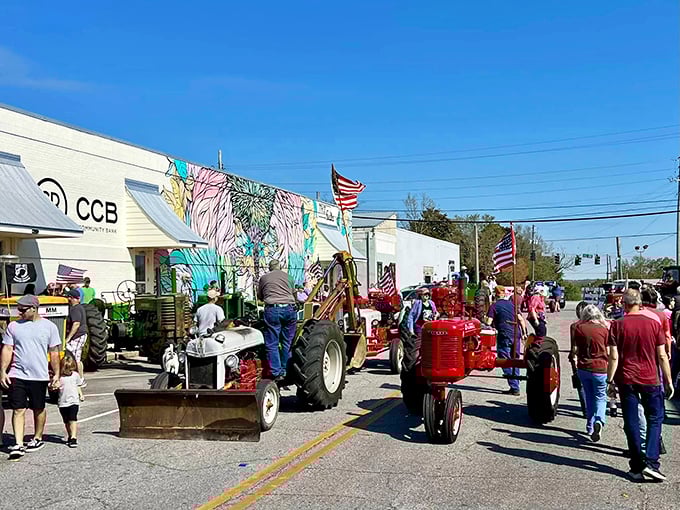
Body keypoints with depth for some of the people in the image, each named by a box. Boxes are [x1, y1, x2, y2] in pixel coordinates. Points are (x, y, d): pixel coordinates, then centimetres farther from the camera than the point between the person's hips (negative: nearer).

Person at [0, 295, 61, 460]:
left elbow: (54, 353, 3)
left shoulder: (49, 327, 1)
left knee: (39, 409, 12)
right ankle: (18, 445, -4)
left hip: (39, 376, 0)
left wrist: (56, 374, 0)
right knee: (18, 410, -4)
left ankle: (38, 439, 29)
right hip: (17, 375, 1)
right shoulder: (14, 326, 5)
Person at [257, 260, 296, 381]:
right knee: (287, 343, 11)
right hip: (289, 308, 2)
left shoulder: (263, 278, 15)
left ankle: (277, 374, -2)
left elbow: (260, 297, 24)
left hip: (272, 309, -2)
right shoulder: (285, 275, 18)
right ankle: (286, 372, 14)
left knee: (272, 344, 3)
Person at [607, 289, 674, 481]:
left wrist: (610, 380, -1)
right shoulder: (654, 324, -2)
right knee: (654, 419, 12)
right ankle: (651, 462, -1)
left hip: (626, 380, 0)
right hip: (650, 379, 0)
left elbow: (614, 357, -10)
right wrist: (668, 381, 7)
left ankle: (637, 468, 10)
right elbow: (662, 355, -1)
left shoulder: (617, 325, -6)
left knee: (631, 423, 7)